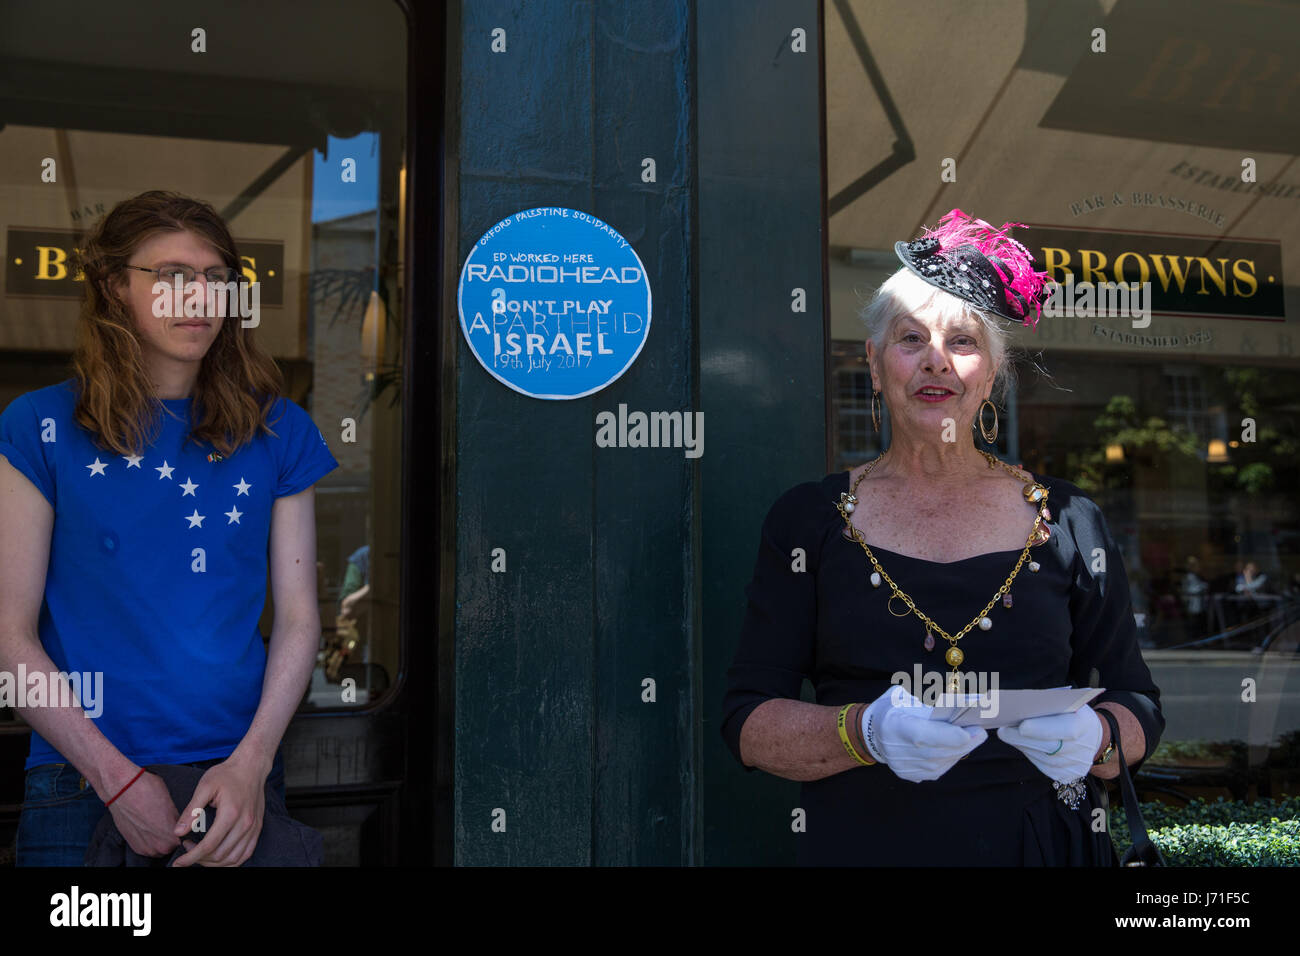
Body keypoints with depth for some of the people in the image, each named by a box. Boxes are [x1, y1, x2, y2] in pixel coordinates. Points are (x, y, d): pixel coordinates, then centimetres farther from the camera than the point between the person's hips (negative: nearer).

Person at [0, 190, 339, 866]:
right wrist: (116, 776, -12)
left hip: (240, 771, 2)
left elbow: (299, 614, 1)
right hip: (82, 779, -1)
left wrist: (252, 763, -11)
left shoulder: (278, 430, 4)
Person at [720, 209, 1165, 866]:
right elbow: (746, 724, -6)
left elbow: (1139, 710, 6)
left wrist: (1091, 739, -15)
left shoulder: (1068, 520, 3)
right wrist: (864, 733, -22)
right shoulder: (806, 520, -1)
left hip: (1039, 845, 1)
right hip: (861, 847, 0)